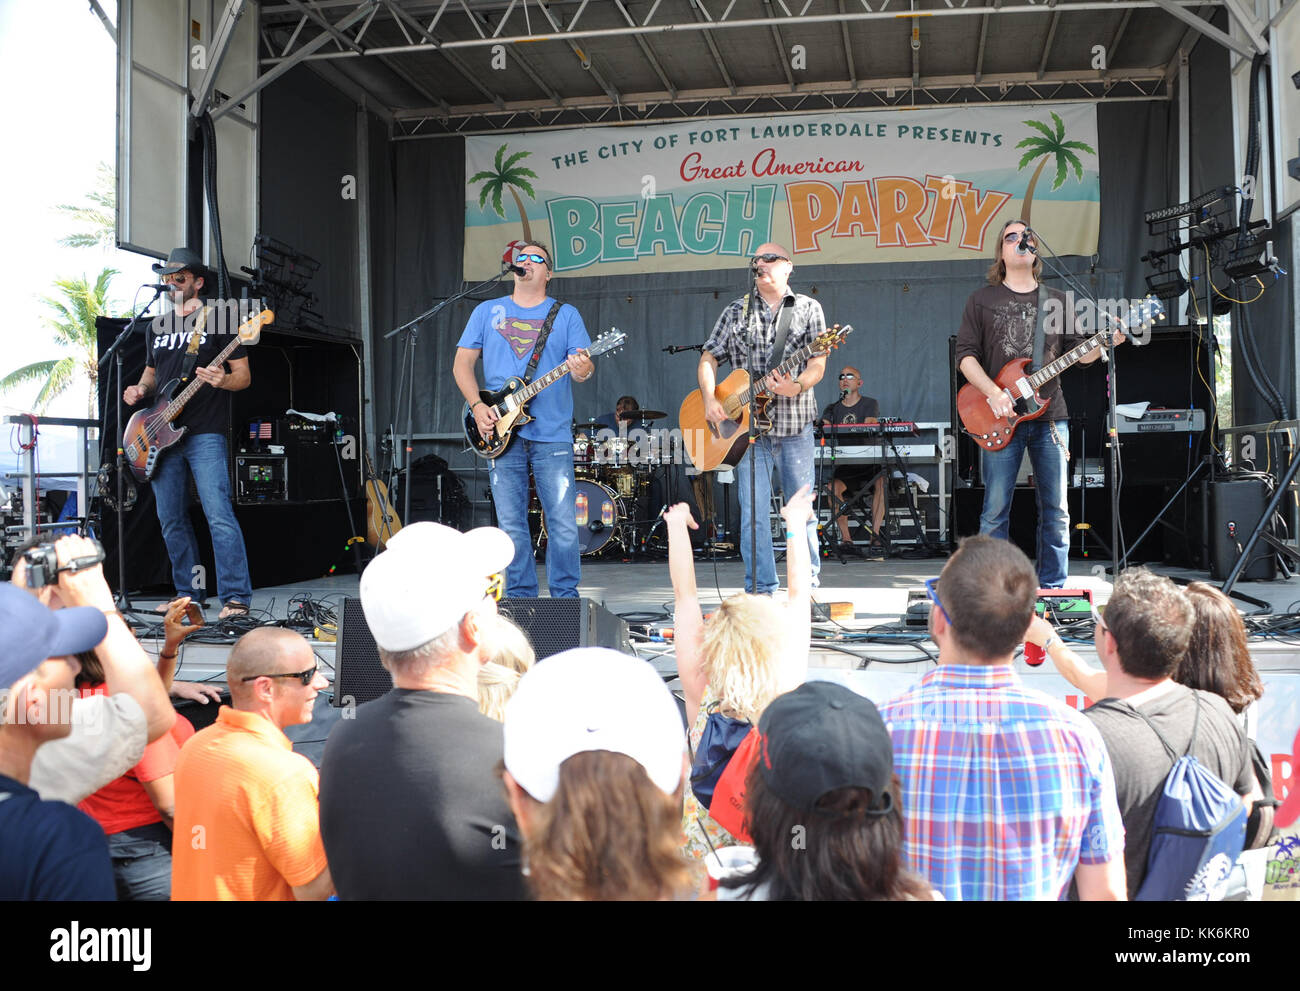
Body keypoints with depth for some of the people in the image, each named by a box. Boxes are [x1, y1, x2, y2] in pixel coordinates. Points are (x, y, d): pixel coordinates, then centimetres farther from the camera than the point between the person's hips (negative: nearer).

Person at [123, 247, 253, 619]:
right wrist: (140, 390, 6)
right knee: (171, 520, 9)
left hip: (205, 434, -7)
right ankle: (190, 592, 20)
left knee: (219, 516, -15)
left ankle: (236, 598, -14)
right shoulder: (158, 326, 19)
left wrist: (222, 381, -23)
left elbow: (244, 375, -2)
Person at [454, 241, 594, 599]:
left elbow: (583, 366, 1)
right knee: (511, 525, 3)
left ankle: (565, 595, 9)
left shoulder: (566, 314, 9)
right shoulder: (487, 311, 13)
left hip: (552, 435, -1)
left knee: (563, 523, -4)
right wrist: (477, 405, -5)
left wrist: (583, 370, -24)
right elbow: (462, 363, 10)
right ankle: (520, 596, 14)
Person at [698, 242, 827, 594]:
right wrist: (710, 399, -7)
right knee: (753, 513, -2)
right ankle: (761, 591, 6)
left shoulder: (808, 308, 7)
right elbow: (708, 359, 10)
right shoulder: (736, 311, 11)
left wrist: (795, 387, -24)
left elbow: (817, 365, -3)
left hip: (795, 423, -1)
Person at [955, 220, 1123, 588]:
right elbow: (966, 355, 0)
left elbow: (1079, 353, 14)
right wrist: (993, 393, -14)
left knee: (1055, 510, 4)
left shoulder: (1057, 300, 14)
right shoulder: (983, 300, 7)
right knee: (996, 510, -3)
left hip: (1050, 415, 3)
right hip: (1001, 418, -3)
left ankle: (1052, 586, 14)